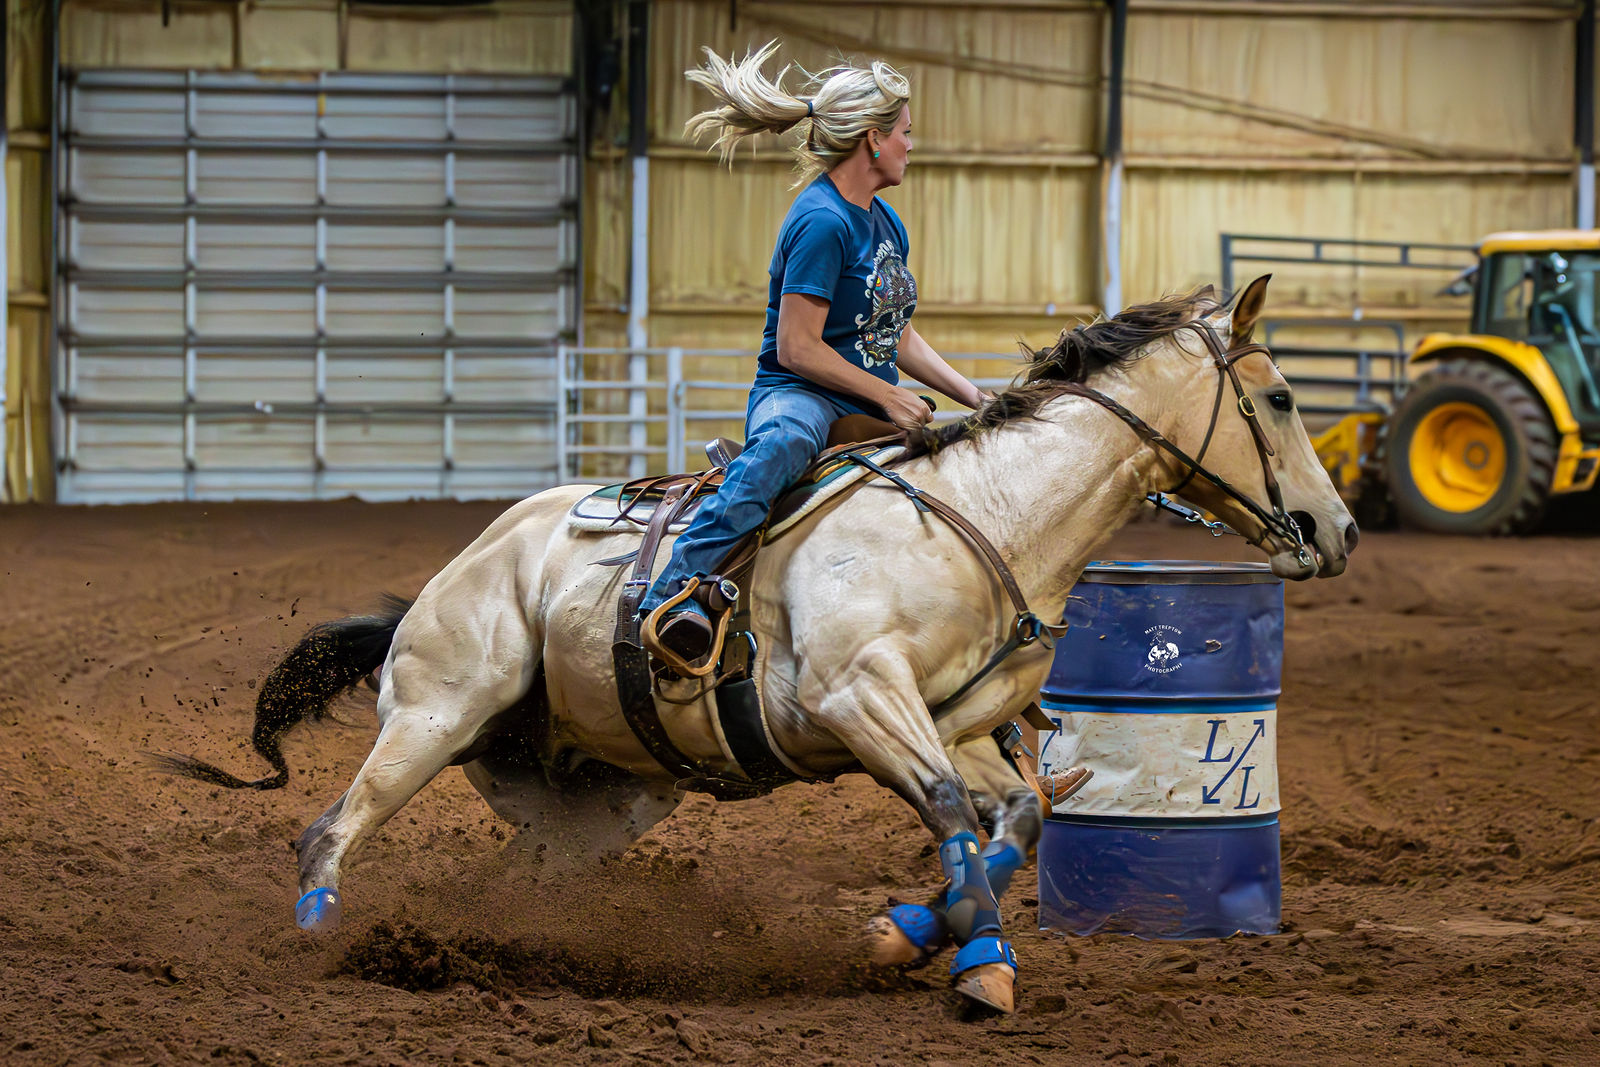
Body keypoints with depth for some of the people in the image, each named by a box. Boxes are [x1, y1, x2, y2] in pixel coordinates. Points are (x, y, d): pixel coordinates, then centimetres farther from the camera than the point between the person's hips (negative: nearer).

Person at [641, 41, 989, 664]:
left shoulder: (886, 222, 16)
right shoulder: (823, 222, -15)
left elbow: (899, 336, 23)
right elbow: (798, 347, -19)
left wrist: (973, 397, 12)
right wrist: (887, 396, -16)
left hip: (874, 404, 10)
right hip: (799, 395, -10)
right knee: (784, 443, -44)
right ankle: (673, 595, -51)